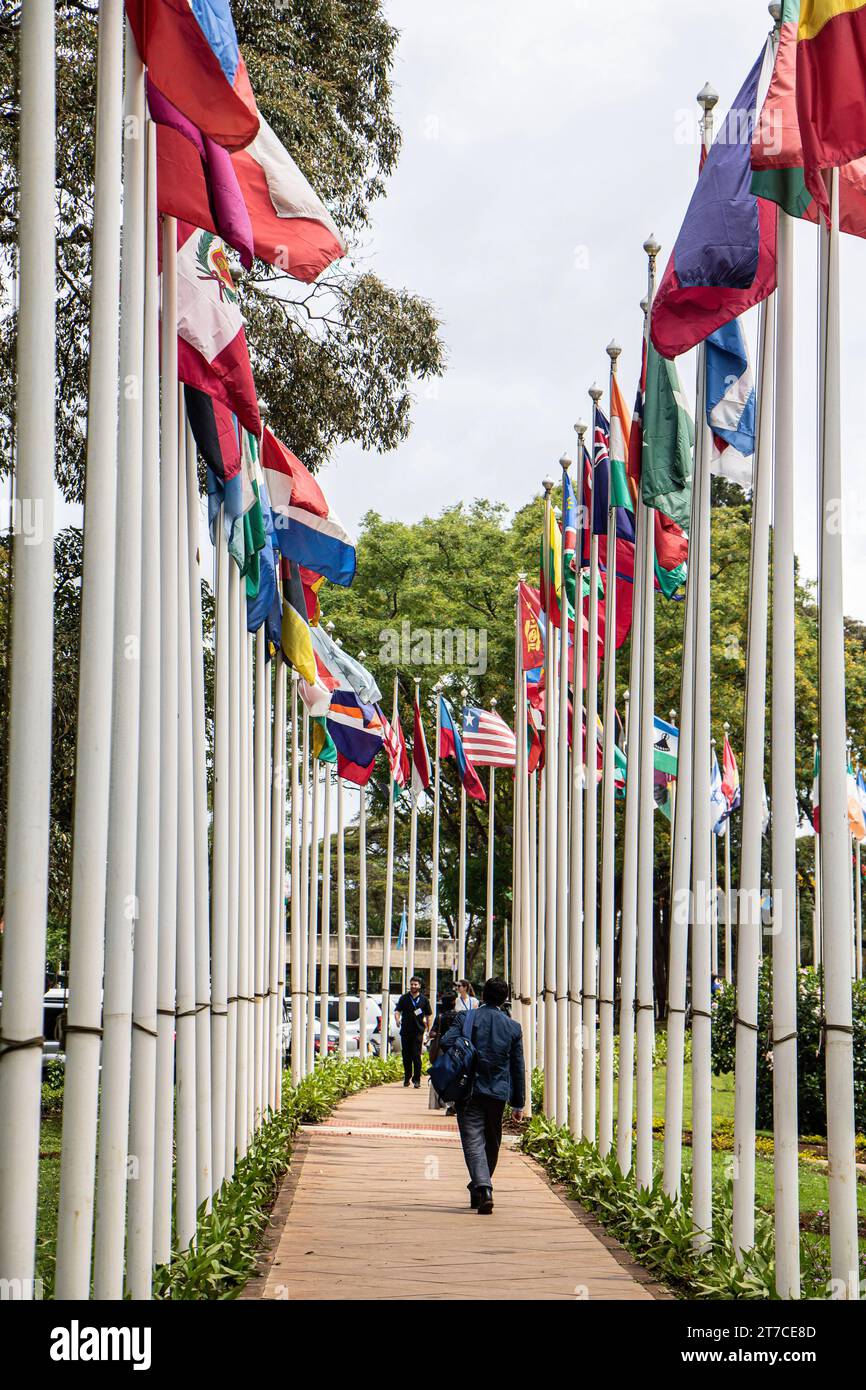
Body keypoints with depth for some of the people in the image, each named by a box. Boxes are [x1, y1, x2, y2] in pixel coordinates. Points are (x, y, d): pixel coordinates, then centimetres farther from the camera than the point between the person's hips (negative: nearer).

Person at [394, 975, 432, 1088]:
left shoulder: (424, 1000, 7)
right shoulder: (404, 998, 8)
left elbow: (429, 1015, 12)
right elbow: (397, 1011, 3)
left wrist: (428, 1030, 4)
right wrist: (397, 1020, -19)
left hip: (418, 1031, -2)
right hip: (405, 1031, 2)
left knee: (416, 1056, -8)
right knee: (406, 1055, 6)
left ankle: (417, 1079, -4)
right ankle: (407, 1077, 19)